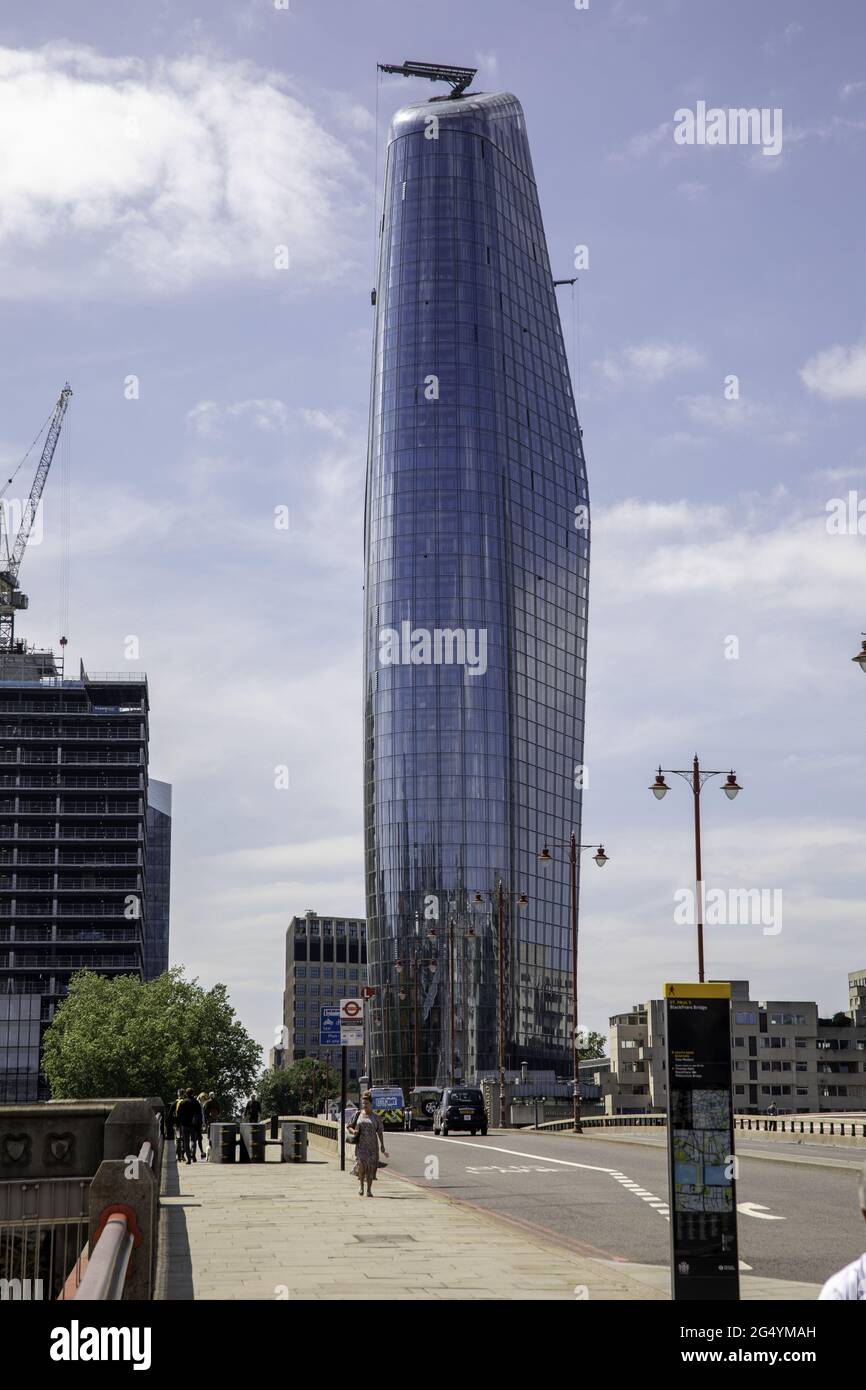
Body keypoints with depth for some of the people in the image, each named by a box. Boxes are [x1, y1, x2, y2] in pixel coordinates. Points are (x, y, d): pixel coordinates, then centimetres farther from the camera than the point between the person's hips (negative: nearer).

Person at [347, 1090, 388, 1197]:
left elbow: (380, 1132, 6)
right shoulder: (358, 1115, 7)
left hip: (372, 1145, 1)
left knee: (371, 1167, -1)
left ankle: (369, 1190, 9)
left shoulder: (375, 1117, 6)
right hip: (361, 1145, -1)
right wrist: (353, 1131, -9)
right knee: (361, 1163, -20)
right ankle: (361, 1185, 1)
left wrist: (383, 1146, 1)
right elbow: (350, 1126, 15)